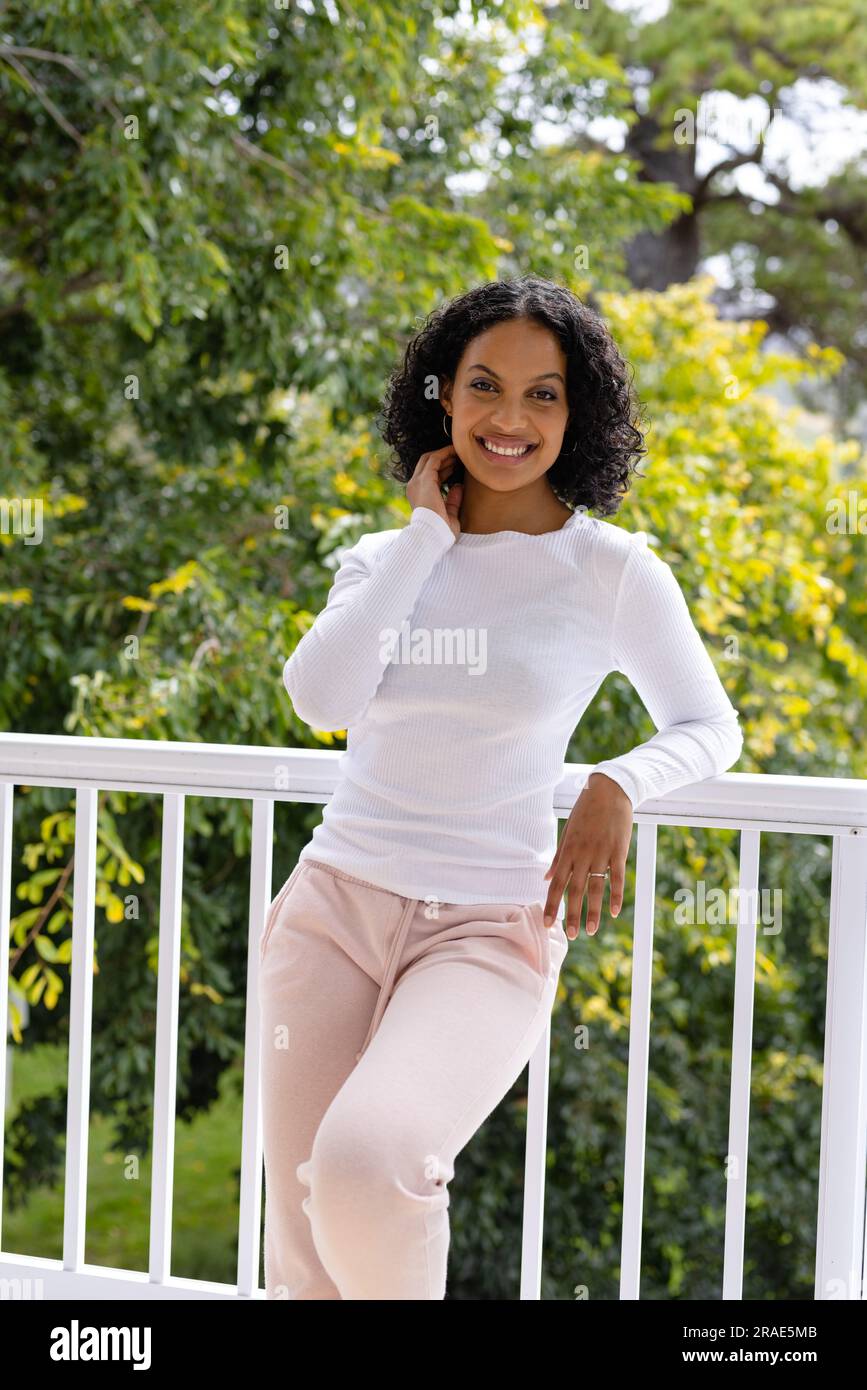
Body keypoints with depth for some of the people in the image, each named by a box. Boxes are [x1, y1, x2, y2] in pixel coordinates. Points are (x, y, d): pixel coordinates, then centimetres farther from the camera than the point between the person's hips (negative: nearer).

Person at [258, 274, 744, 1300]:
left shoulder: (613, 571, -1)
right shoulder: (384, 557, 8)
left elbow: (708, 726, 9)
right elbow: (320, 697, -9)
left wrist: (617, 786, -12)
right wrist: (428, 535, -5)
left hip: (487, 930, -3)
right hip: (332, 905, 4)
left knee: (365, 1165, -31)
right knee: (303, 1269, 3)